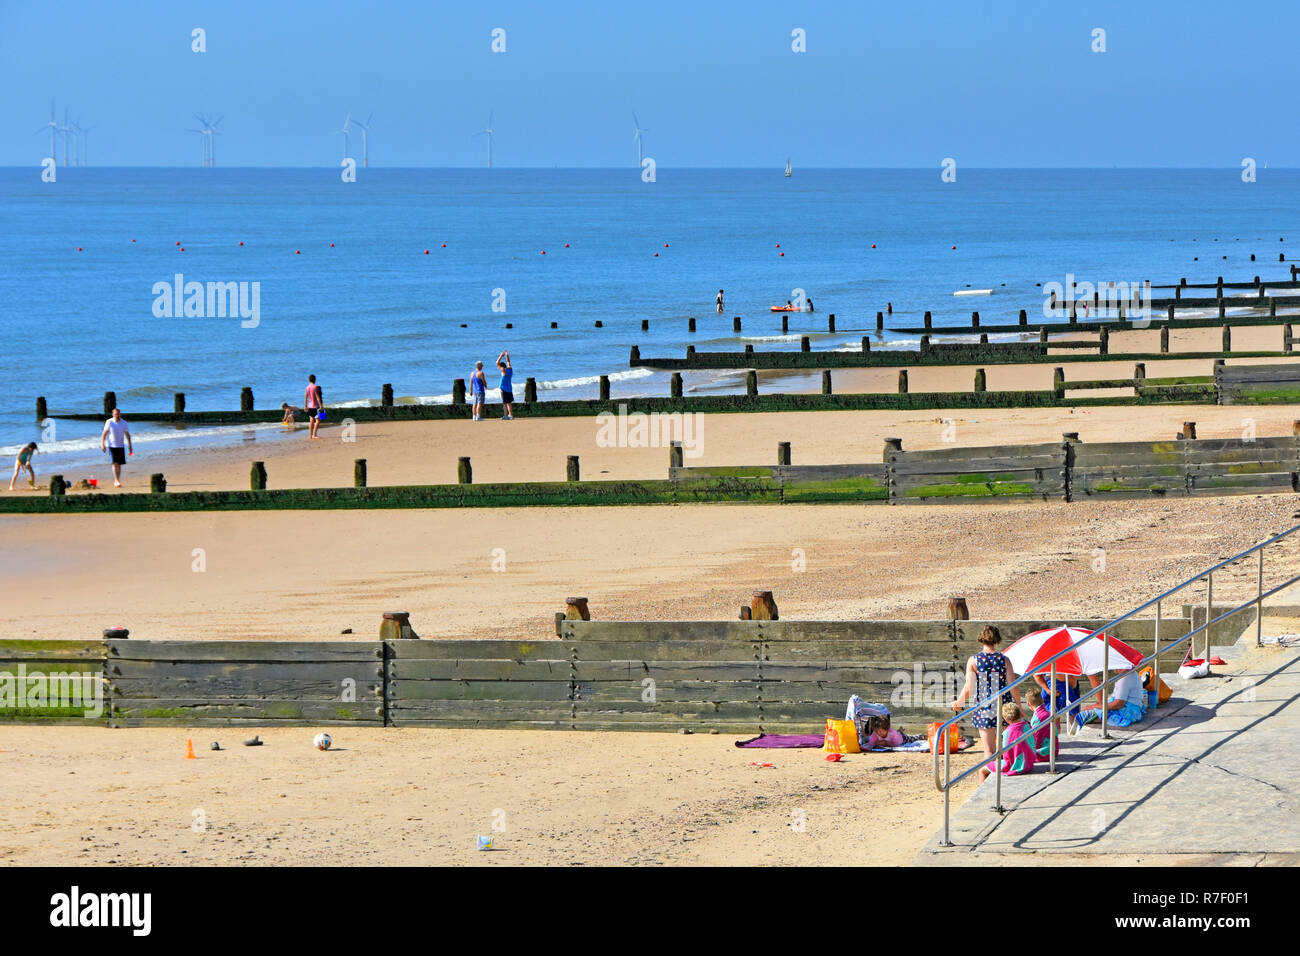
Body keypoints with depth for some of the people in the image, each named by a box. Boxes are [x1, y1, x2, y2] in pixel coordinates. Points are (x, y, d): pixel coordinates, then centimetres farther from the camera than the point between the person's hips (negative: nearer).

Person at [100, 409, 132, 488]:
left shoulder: (124, 423, 3)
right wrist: (102, 444, -11)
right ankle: (116, 481, -17)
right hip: (112, 445, -3)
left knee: (119, 464, 5)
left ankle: (117, 481, 14)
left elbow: (127, 434, 10)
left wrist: (130, 446, 9)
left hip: (121, 446, 3)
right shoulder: (109, 422, -5)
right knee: (115, 463, -14)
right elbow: (104, 434, -3)